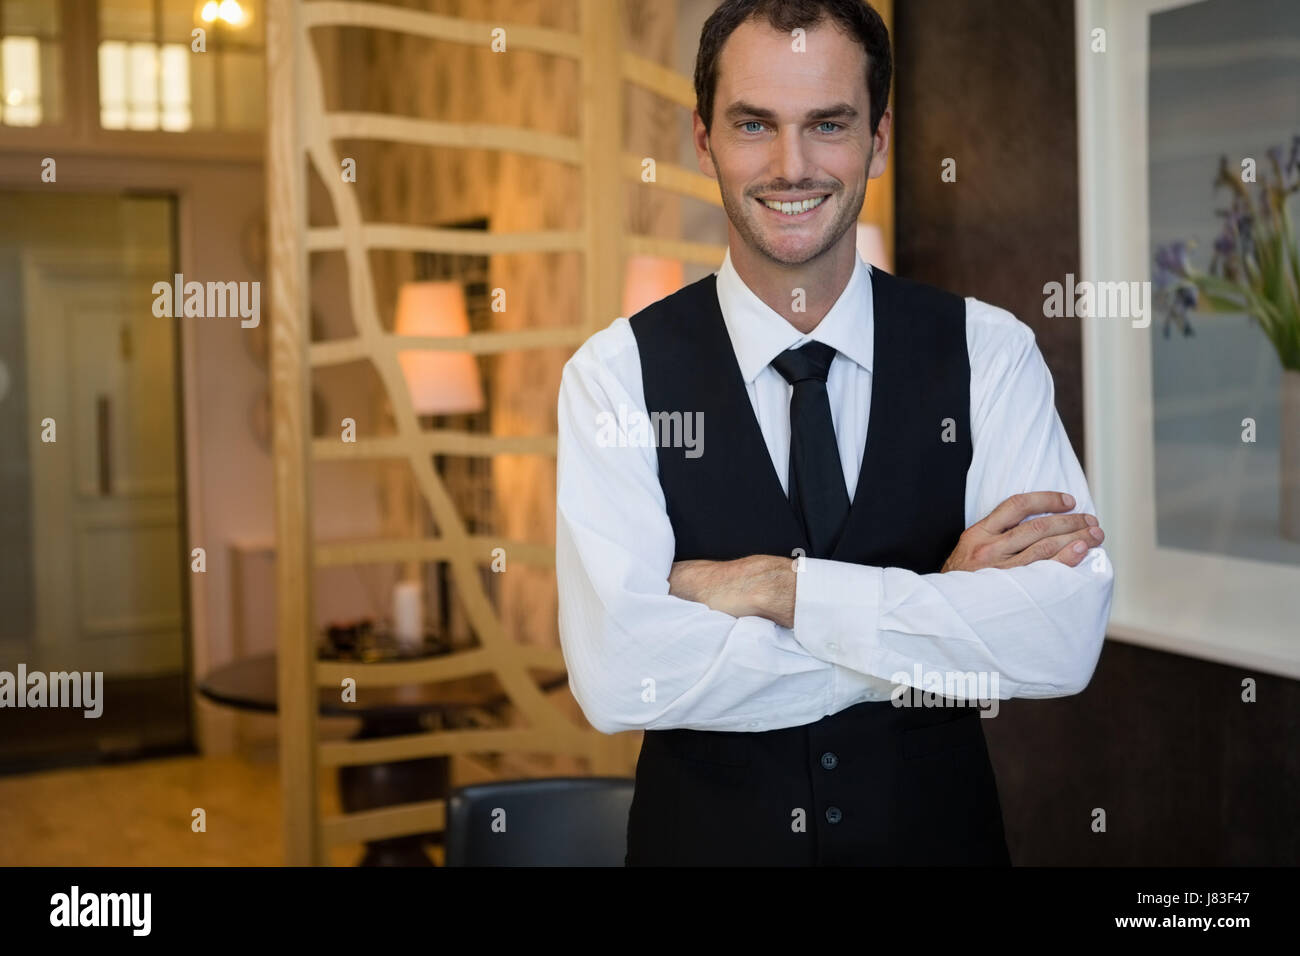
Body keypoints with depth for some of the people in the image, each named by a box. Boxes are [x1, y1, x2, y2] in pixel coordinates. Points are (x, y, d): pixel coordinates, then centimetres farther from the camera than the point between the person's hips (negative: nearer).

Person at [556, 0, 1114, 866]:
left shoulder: (990, 353, -8)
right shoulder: (618, 374, -11)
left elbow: (1066, 638, -18)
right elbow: (615, 674, -22)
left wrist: (773, 585, -23)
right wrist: (941, 637, -21)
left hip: (941, 833, 1)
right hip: (703, 834, -1)